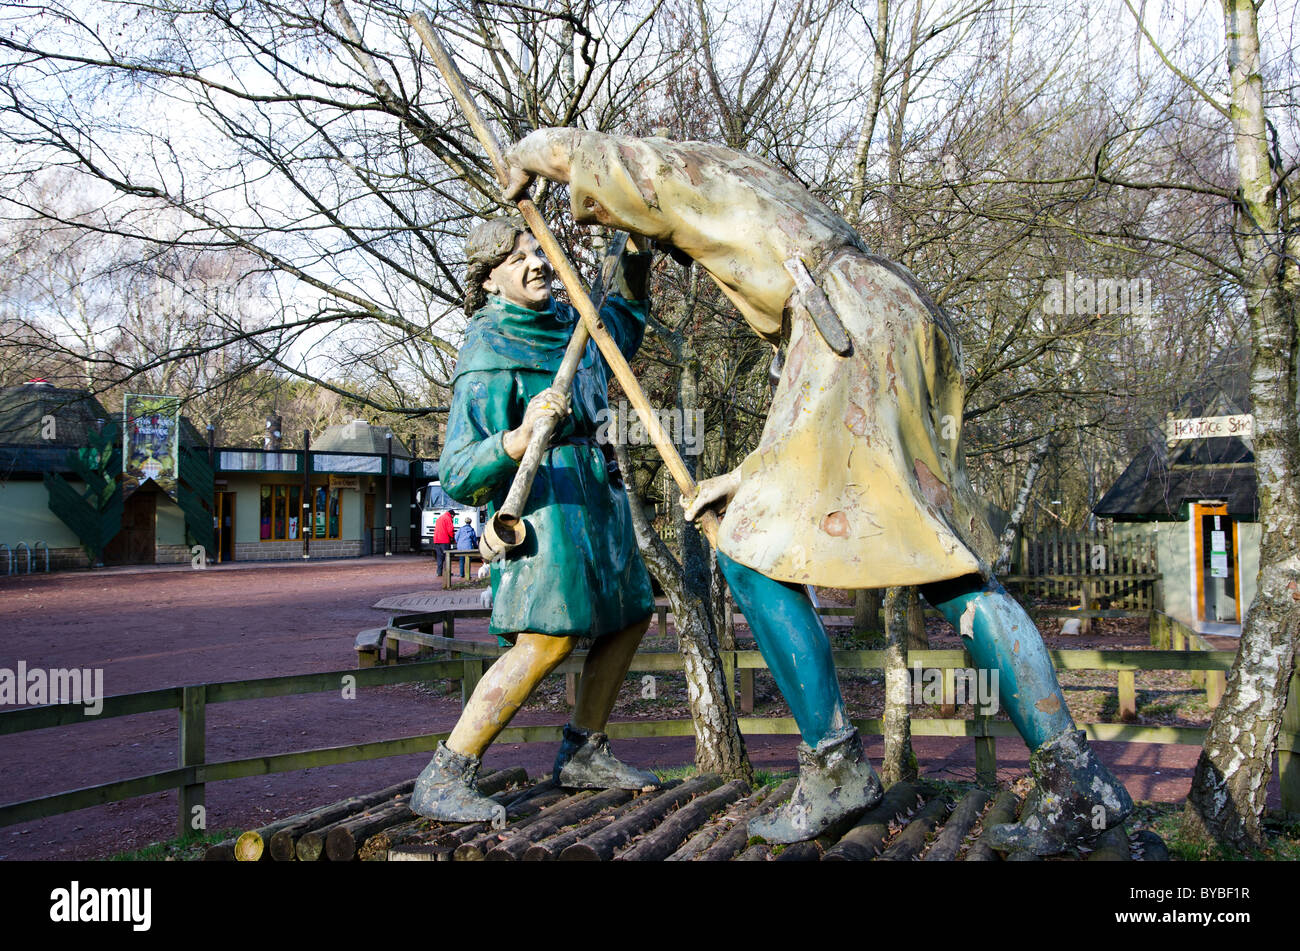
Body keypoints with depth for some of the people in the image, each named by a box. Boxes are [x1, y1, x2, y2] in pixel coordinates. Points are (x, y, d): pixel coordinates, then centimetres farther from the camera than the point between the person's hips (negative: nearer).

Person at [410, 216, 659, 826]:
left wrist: (635, 250, 21)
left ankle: (583, 755, 24)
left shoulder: (557, 320, 9)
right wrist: (517, 441, -42)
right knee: (547, 640, -21)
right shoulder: (488, 353, -17)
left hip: (590, 487, 9)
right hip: (537, 488, -9)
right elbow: (459, 476, -22)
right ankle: (442, 780, -17)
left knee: (629, 614, 15)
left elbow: (619, 327, 34)